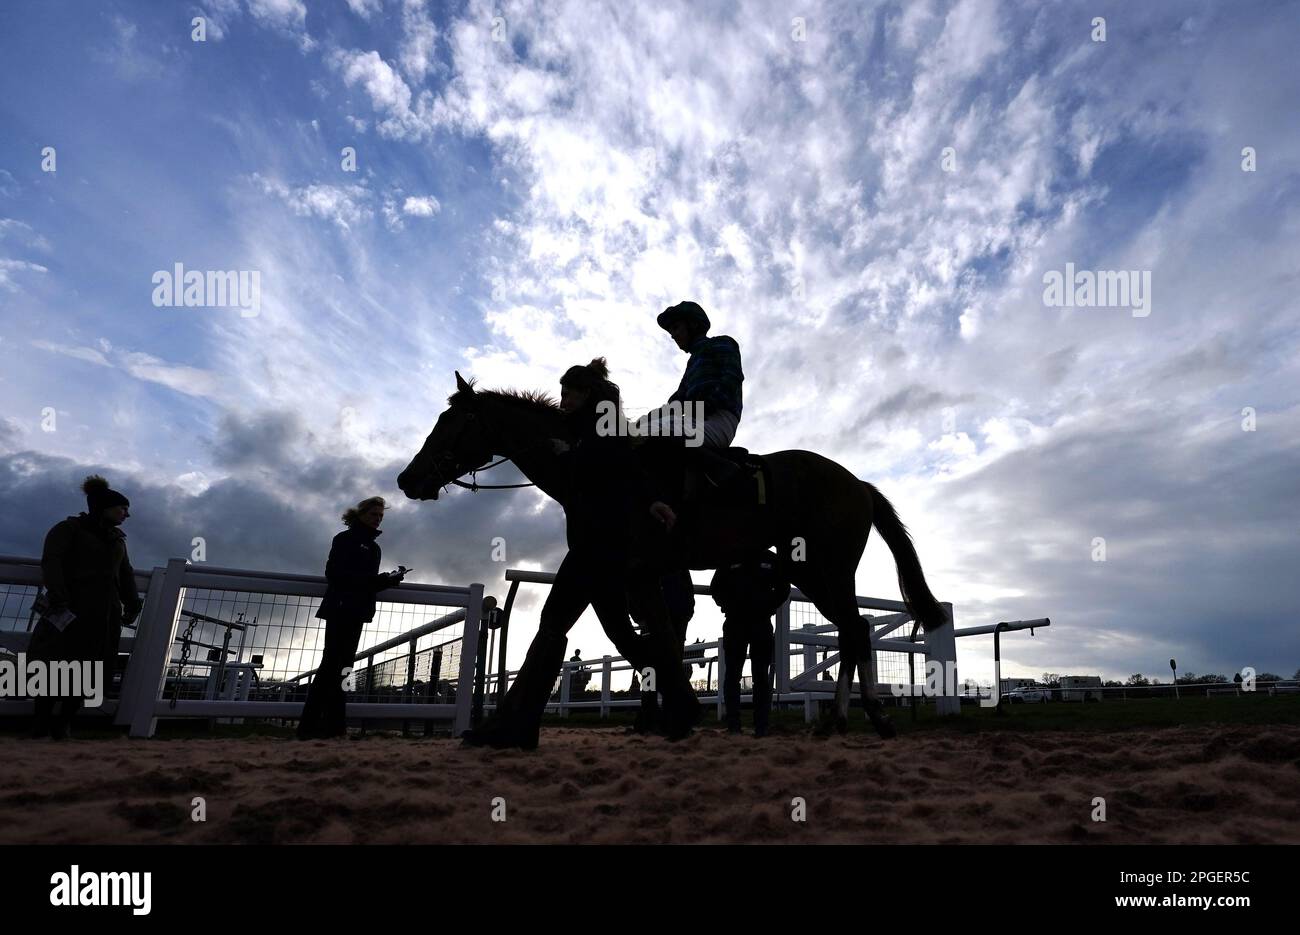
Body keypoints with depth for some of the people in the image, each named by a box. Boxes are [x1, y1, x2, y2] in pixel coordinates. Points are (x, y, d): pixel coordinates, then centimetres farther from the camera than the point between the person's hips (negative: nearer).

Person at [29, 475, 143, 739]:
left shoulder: (117, 539, 22)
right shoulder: (70, 528, 4)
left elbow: (126, 575, 20)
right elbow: (51, 562, -9)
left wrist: (132, 605, 7)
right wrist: (59, 600, -22)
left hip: (106, 615, 5)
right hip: (71, 609, -5)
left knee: (90, 669, -2)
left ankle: (63, 721, 4)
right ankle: (41, 723, 9)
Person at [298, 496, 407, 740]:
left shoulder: (373, 547, 20)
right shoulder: (345, 539, -2)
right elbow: (334, 573, -13)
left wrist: (391, 578, -1)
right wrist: (381, 579, -20)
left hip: (357, 612, 8)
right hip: (341, 609, -8)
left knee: (342, 666, 5)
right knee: (332, 664, -12)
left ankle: (334, 725, 4)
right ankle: (309, 726, -11)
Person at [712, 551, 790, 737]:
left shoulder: (770, 559, 6)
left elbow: (783, 588, 15)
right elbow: (715, 587, 12)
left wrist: (769, 607, 3)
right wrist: (728, 607, -1)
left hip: (762, 624, 0)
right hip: (735, 623, 0)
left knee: (762, 677, 0)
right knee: (732, 675, -1)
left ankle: (761, 727, 2)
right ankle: (733, 726, 2)